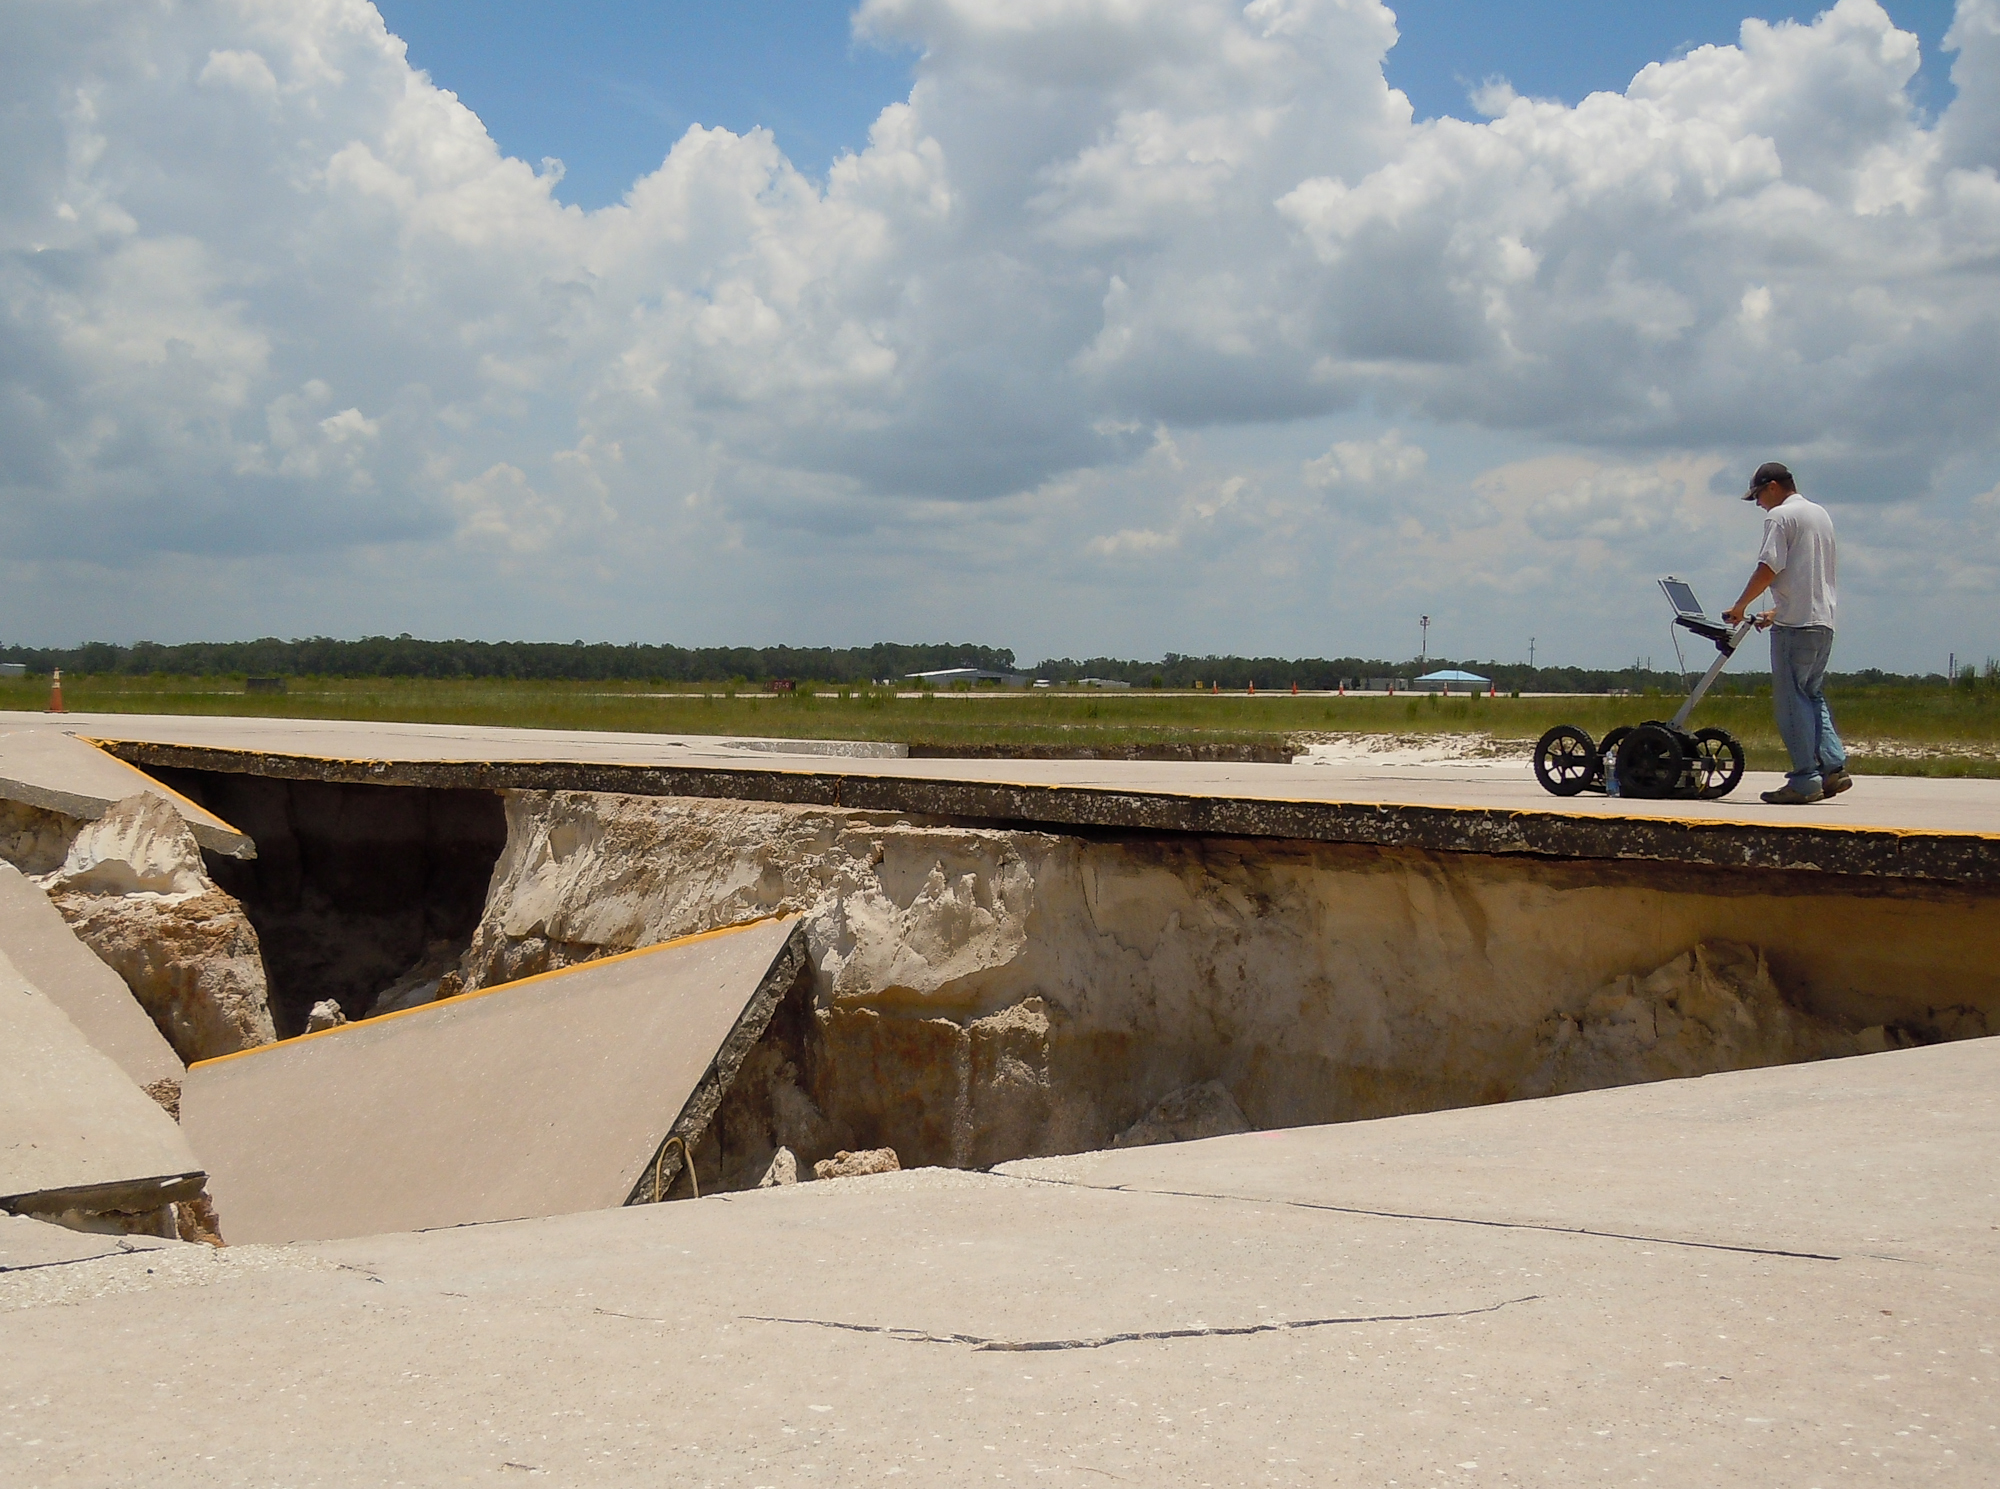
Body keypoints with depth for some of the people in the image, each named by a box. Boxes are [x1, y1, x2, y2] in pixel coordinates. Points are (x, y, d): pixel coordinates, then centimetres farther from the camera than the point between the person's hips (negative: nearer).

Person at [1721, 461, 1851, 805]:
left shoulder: (1780, 516, -7)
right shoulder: (1820, 514, 20)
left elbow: (1768, 570, -14)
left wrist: (1740, 607, -2)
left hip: (1796, 624, -9)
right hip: (1824, 621, 9)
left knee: (1791, 699, -5)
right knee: (1813, 695, 15)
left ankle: (1805, 781, -7)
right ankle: (1833, 766, 4)